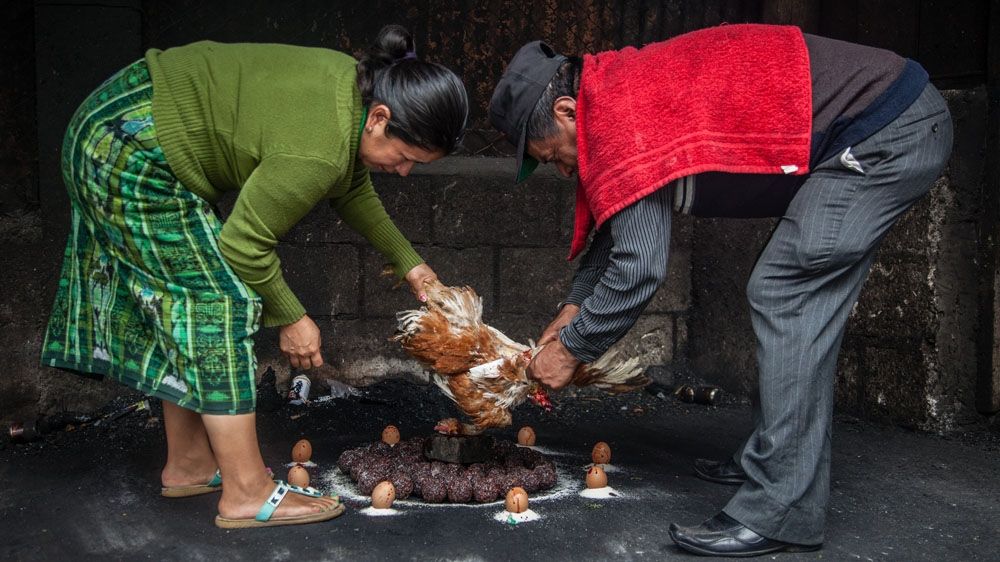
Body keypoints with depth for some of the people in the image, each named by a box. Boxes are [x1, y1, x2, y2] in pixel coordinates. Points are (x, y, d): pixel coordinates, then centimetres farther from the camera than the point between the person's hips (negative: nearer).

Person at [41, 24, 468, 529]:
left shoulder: (356, 85, 1)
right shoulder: (318, 151, -29)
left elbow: (353, 188, 17)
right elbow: (245, 243, -20)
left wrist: (407, 263, 20)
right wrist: (290, 318, -6)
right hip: (135, 156, -11)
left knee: (187, 303, 15)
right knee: (219, 305, -8)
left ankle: (187, 465, 27)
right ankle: (246, 495, -2)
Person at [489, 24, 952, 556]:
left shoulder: (617, 118, -20)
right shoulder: (622, 88, 10)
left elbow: (639, 265, -20)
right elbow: (618, 218, 23)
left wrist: (571, 348, -7)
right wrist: (575, 305, 19)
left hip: (884, 133, -10)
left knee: (783, 296, -12)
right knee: (799, 303, 15)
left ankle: (782, 514, -9)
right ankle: (770, 461, 25)